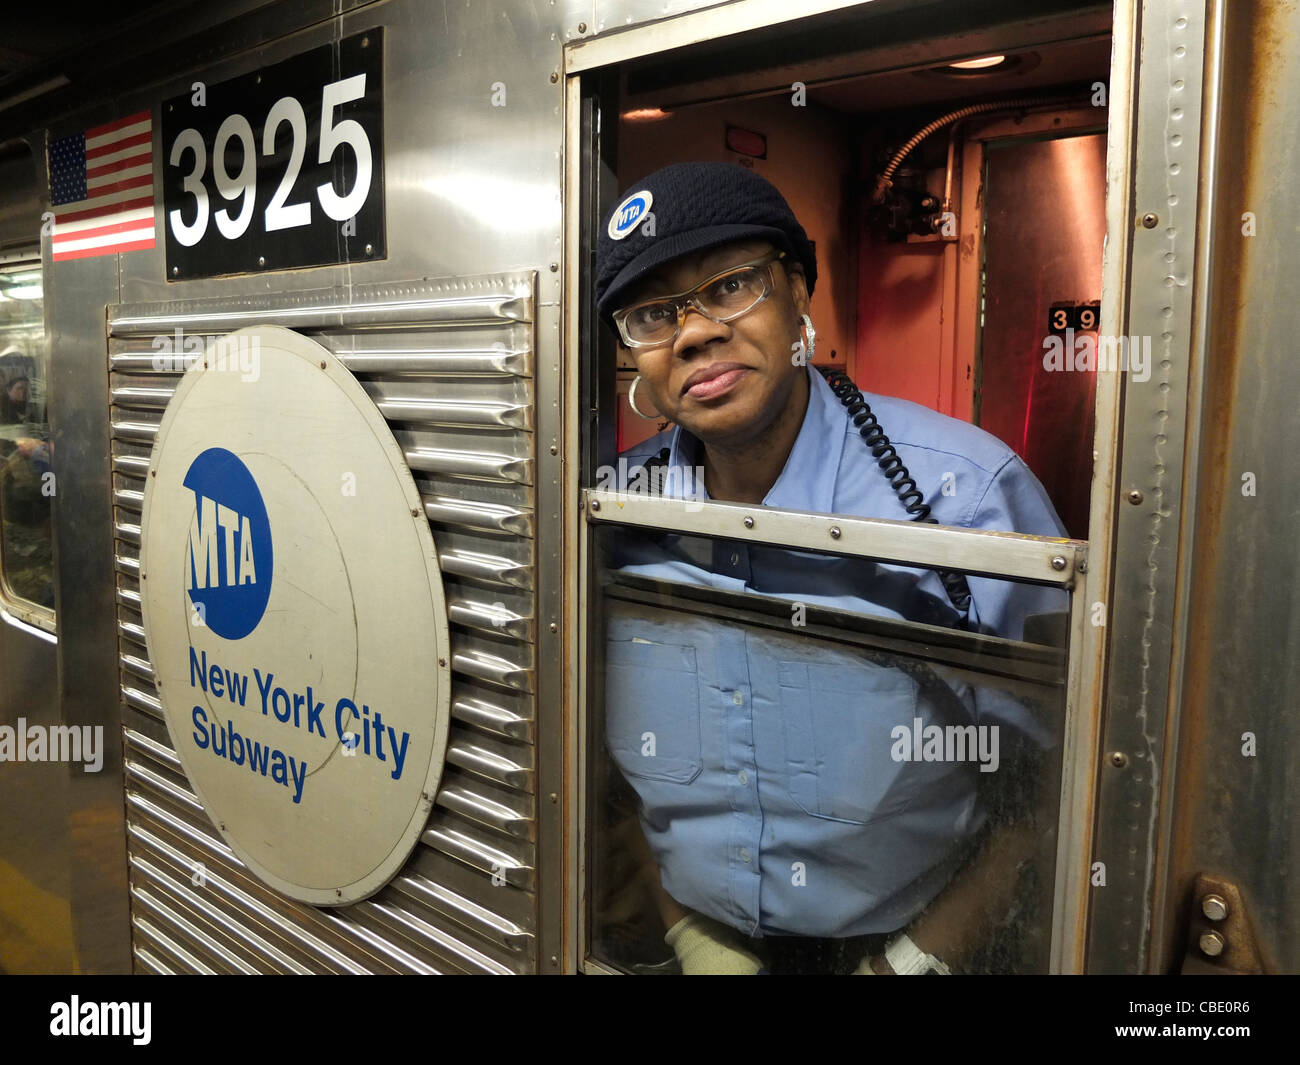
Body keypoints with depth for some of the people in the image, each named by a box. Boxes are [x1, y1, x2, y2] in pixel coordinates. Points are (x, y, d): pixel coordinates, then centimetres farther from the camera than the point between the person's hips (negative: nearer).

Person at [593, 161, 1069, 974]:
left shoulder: (966, 493, -14)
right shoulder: (607, 510, -5)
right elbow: (607, 764, 5)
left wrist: (920, 954, -11)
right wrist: (691, 937, -1)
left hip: (910, 940, -2)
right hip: (703, 942, 3)